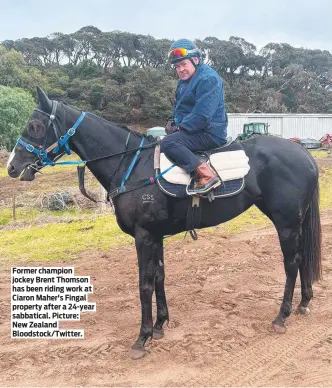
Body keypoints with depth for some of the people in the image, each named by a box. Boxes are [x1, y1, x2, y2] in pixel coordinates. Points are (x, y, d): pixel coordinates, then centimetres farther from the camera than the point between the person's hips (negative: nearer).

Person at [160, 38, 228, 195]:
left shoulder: (208, 78, -16)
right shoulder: (184, 80, 17)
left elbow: (202, 116, -24)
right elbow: (178, 106, 26)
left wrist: (180, 127, -15)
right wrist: (173, 121, 6)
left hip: (209, 134, -11)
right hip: (194, 130, 11)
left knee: (168, 143, -27)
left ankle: (206, 175, -33)